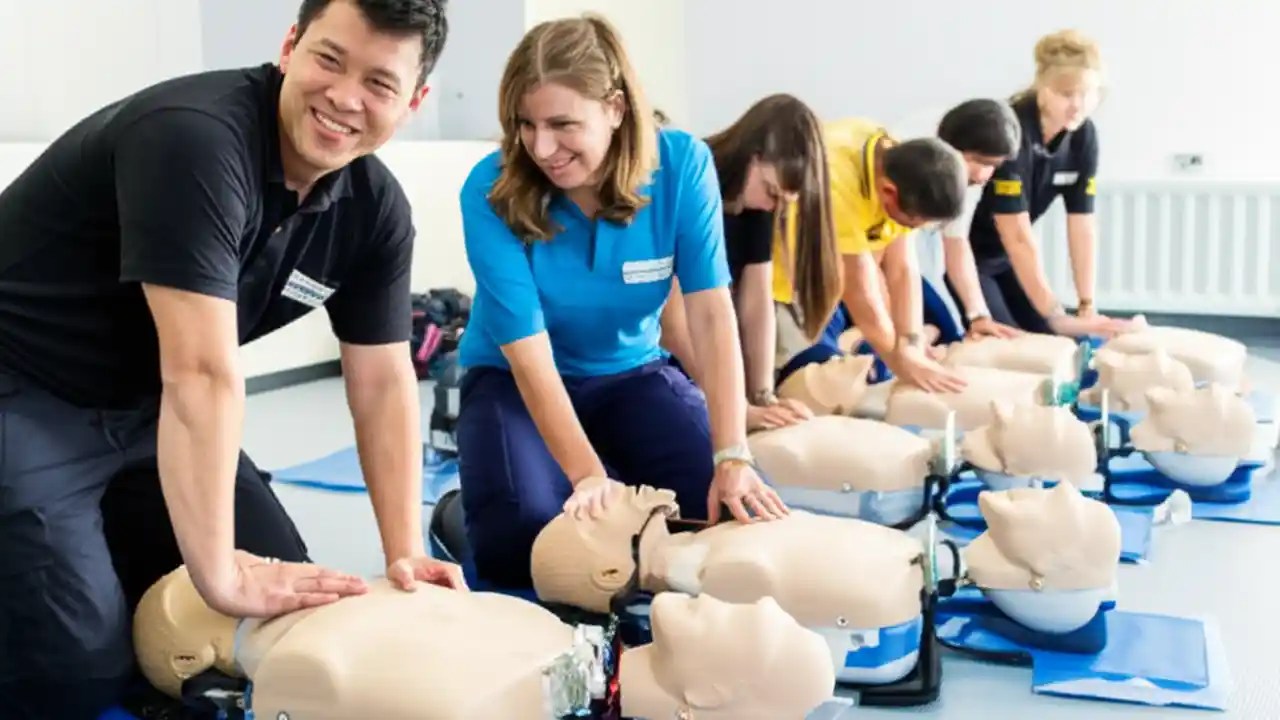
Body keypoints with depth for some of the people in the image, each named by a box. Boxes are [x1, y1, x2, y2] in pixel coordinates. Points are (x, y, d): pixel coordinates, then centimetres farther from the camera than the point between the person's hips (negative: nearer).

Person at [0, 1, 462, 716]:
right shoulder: (196, 136, -30)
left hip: (142, 408, 7)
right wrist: (219, 574, -31)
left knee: (294, 614, 8)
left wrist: (405, 552, -9)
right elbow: (203, 374, -33)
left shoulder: (375, 207, -6)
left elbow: (383, 384, -2)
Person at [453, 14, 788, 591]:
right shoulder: (491, 191, -24)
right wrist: (589, 477, -38)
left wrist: (732, 458, -32)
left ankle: (629, 501, 12)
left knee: (728, 510, -17)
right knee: (519, 542, -25)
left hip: (631, 374, 2)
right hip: (512, 381, -2)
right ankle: (459, 517, 8)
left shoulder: (682, 163, -19)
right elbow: (529, 353, -27)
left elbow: (711, 314, -23)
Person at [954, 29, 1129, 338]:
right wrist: (1056, 315, -32)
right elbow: (1018, 236, -32)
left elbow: (1082, 227, -9)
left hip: (1005, 255, 7)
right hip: (967, 250, -7)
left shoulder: (1084, 134, -10)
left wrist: (1087, 308, -13)